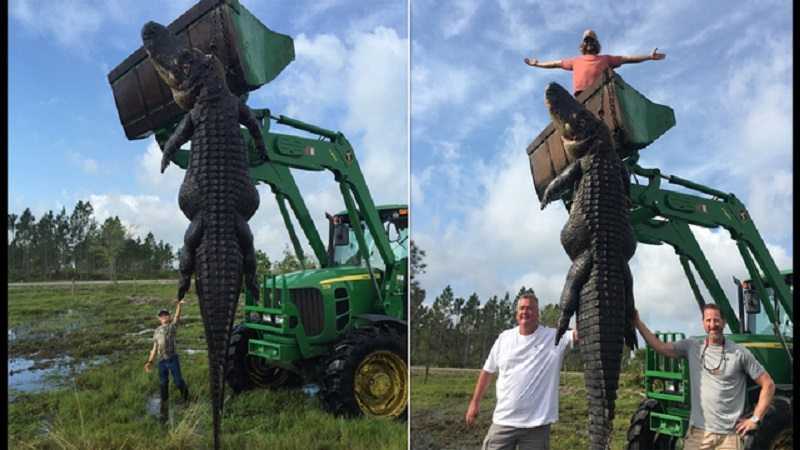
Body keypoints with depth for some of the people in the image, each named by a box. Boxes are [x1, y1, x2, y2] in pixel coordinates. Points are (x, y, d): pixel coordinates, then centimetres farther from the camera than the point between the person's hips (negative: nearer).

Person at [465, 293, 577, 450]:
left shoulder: (554, 337, -3)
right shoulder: (504, 337, 5)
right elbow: (488, 371, 12)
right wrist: (475, 402, 13)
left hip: (536, 423, -2)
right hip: (503, 420, 2)